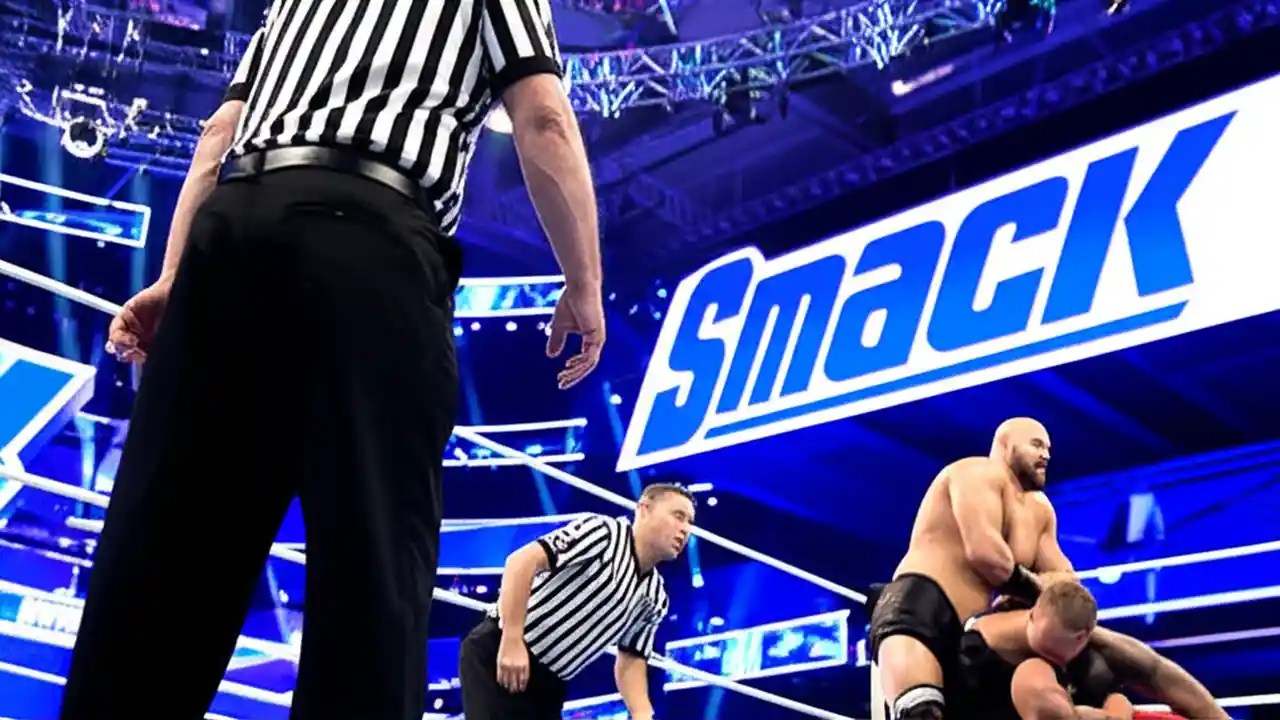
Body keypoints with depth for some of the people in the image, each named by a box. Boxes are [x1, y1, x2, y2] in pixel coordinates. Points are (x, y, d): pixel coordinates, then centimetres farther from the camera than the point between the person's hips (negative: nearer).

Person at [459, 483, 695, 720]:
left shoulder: (655, 598, 8)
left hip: (550, 683, 8)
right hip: (496, 652, -8)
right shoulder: (603, 531, -13)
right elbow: (521, 560, -20)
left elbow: (630, 661, 12)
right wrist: (512, 642, -26)